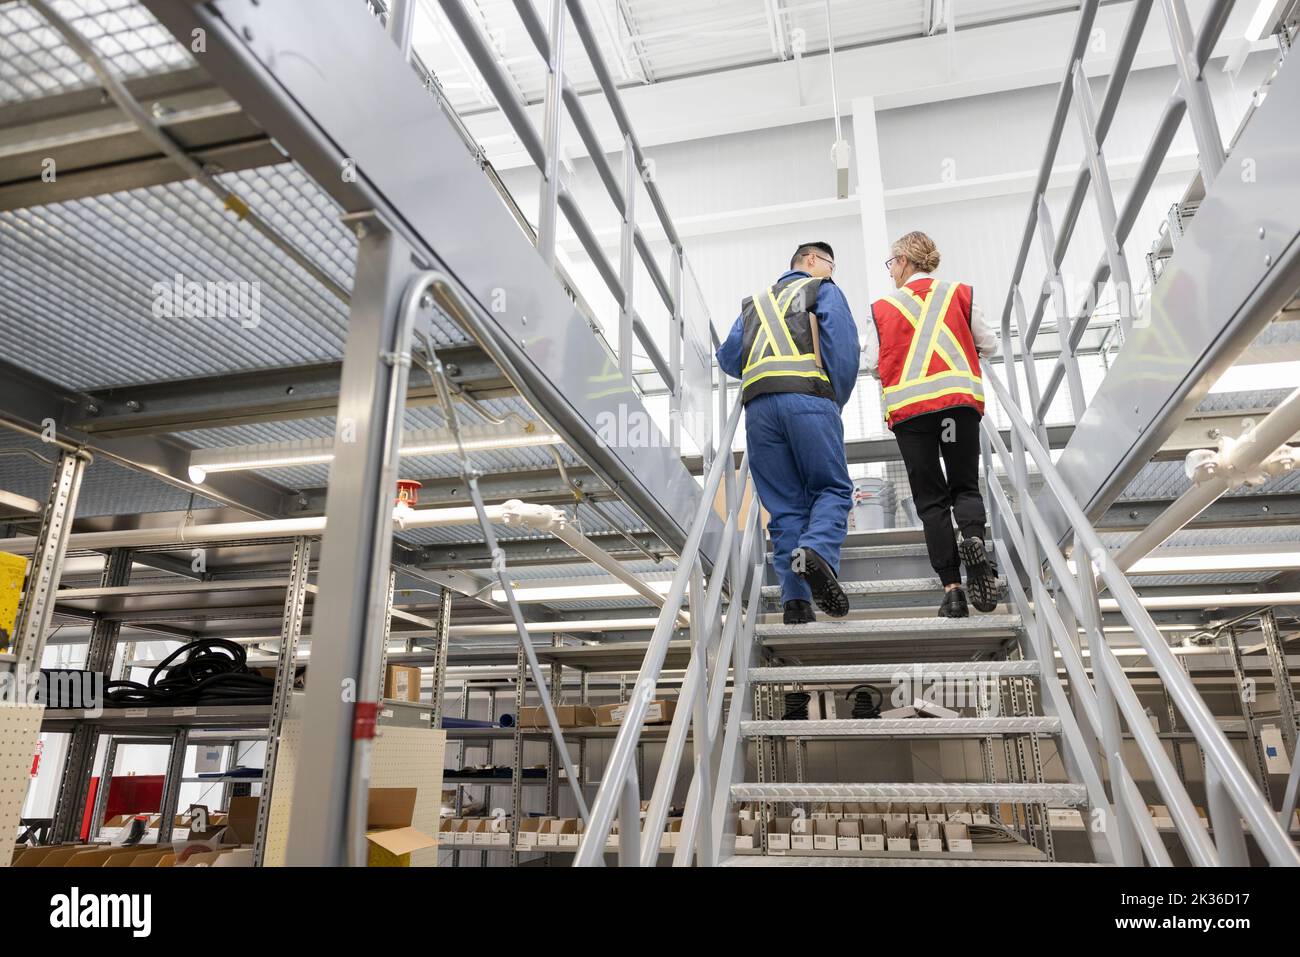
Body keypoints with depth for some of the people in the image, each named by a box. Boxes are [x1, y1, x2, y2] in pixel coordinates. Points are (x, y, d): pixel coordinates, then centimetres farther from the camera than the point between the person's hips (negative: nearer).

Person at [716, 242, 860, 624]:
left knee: (783, 506, 3)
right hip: (808, 397, -4)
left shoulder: (754, 302, 32)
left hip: (757, 405, 4)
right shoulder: (823, 290, 18)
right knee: (833, 488, 2)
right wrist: (838, 401, 8)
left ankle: (795, 600, -6)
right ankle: (816, 551, -28)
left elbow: (728, 357, 20)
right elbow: (844, 345, 2)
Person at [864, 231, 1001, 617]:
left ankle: (952, 588, -4)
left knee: (930, 499, 4)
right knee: (965, 487, 11)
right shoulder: (960, 293, 12)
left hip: (909, 407, -1)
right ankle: (974, 538, -22)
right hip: (959, 400, 1)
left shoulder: (884, 307, 9)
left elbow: (872, 362, 6)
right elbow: (989, 346, 15)